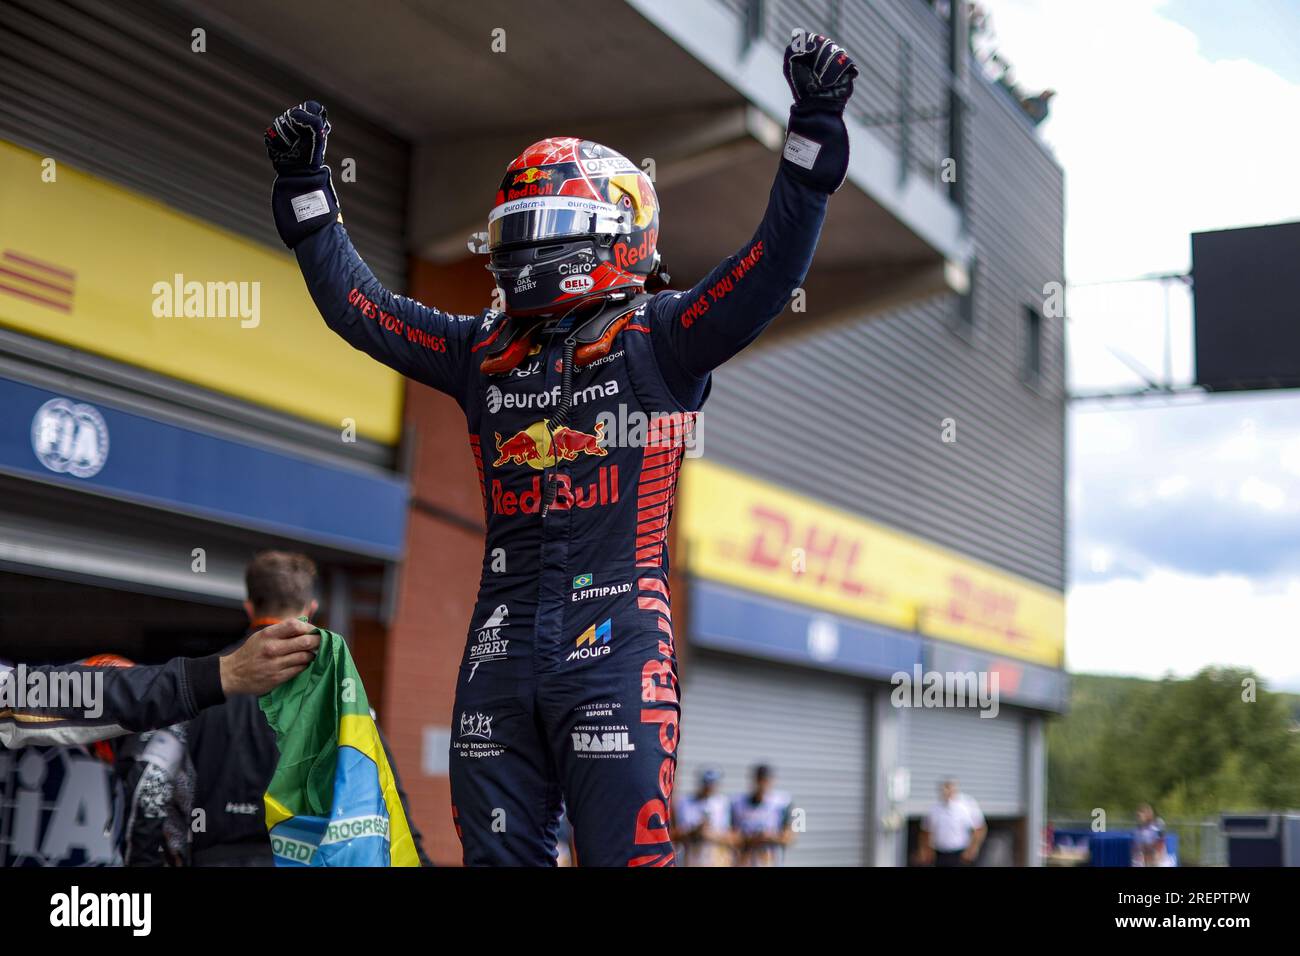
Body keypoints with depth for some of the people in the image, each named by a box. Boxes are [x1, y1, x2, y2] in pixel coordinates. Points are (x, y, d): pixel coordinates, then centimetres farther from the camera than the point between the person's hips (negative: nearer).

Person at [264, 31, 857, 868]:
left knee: (627, 850, -6)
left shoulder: (658, 342, 3)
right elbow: (358, 305, 23)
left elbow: (774, 264, -6)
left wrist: (815, 127, -12)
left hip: (616, 648, -5)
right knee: (499, 853, 11)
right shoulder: (483, 353, 16)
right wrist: (305, 188, 22)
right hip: (501, 651, 5)